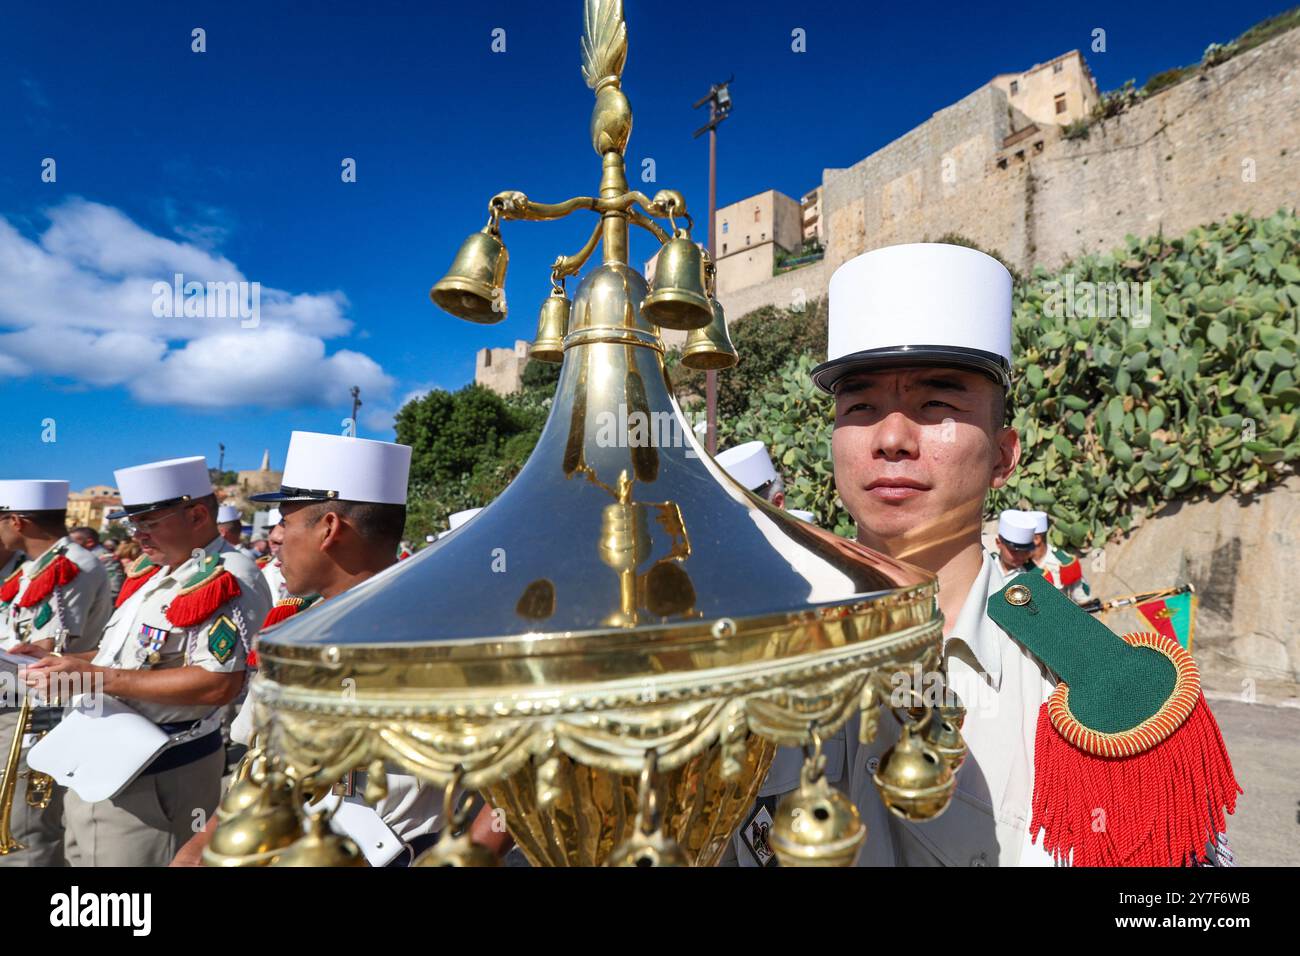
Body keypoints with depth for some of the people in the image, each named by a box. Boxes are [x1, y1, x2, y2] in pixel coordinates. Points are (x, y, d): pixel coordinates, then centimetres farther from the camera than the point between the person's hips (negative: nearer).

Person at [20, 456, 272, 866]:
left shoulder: (229, 578, -22)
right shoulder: (153, 570, 9)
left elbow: (219, 684, -29)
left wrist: (98, 677, -26)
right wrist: (69, 663, 3)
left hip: (155, 777, -9)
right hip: (101, 763, 9)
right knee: (84, 855, 24)